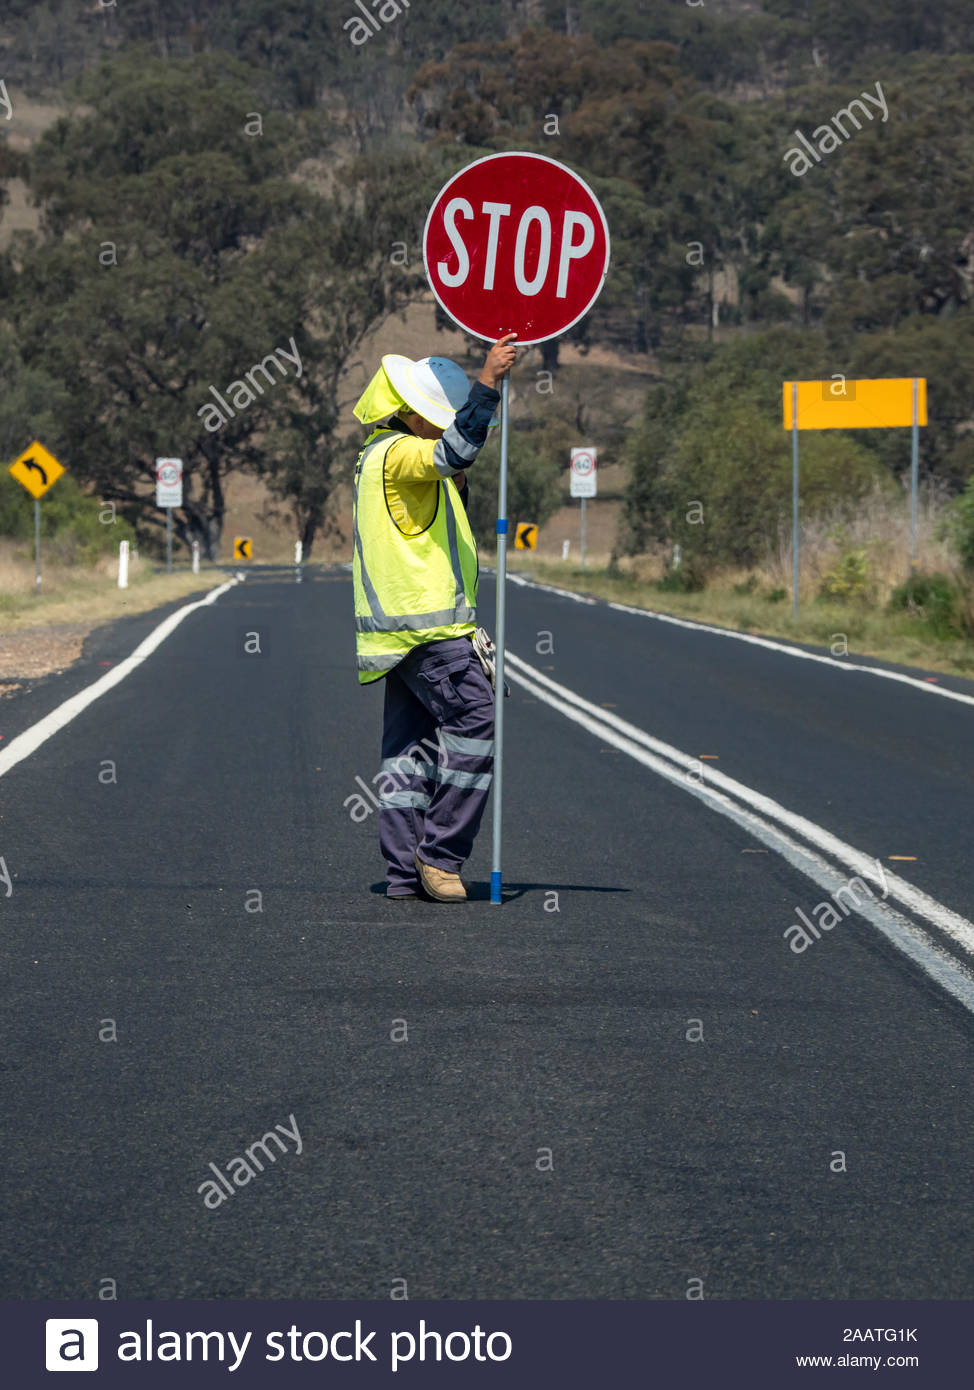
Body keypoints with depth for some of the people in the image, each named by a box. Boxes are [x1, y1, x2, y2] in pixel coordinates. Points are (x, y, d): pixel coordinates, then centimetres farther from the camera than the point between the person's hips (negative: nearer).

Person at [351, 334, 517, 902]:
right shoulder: (398, 453, -11)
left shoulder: (382, 456, 22)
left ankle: (406, 871, 7)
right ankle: (441, 855, -9)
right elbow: (455, 451, -32)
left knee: (410, 746, 8)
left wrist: (458, 483, 15)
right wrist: (488, 385, -35)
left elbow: (439, 527, 31)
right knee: (477, 726, -10)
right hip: (427, 625, -10)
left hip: (405, 628, 10)